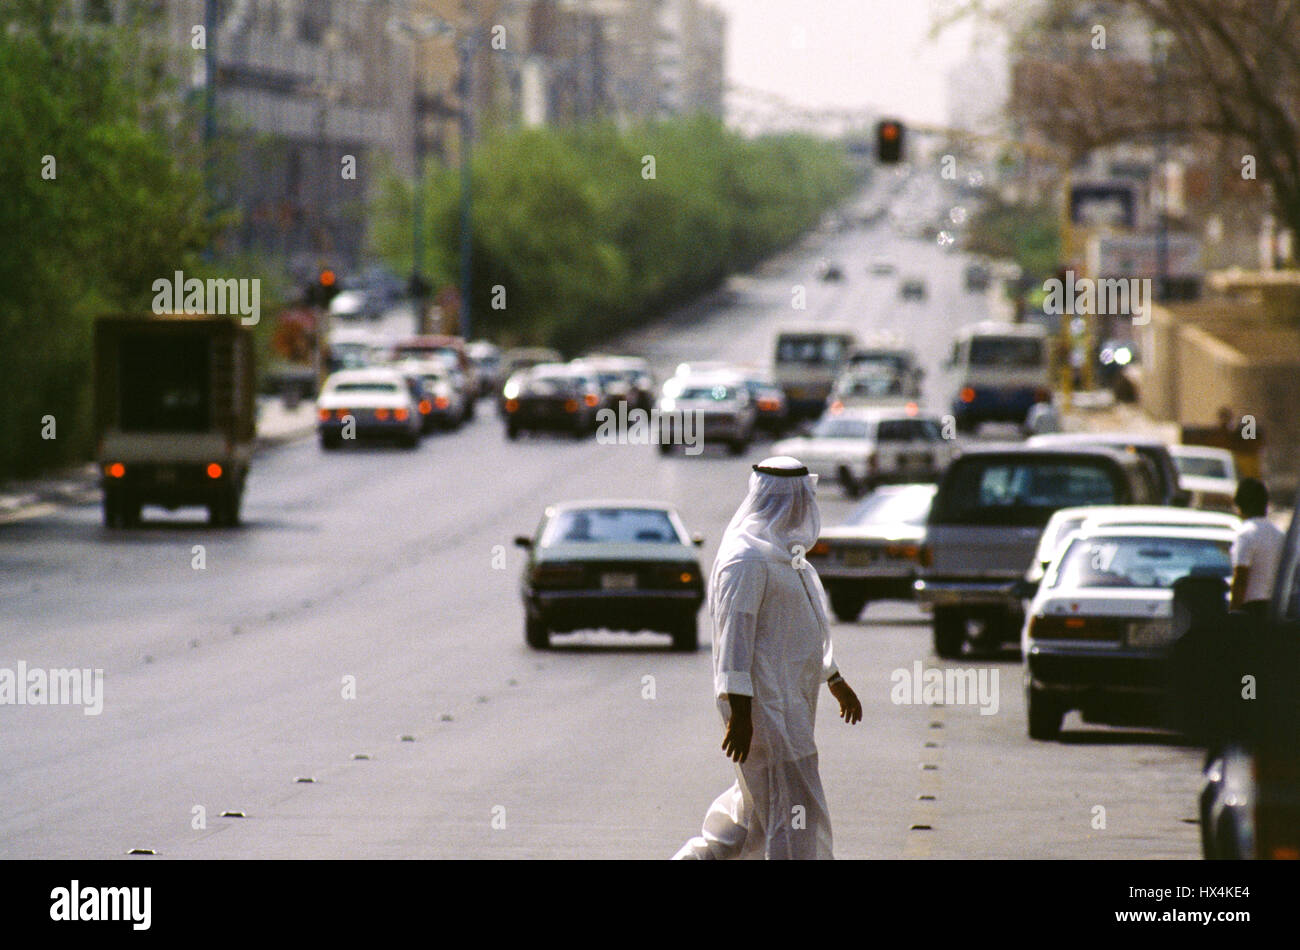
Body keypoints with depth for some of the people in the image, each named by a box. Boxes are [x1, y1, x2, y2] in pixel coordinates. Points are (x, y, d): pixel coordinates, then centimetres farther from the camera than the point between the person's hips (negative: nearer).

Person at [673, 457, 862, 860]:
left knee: (758, 811, 14)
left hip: (791, 704, 10)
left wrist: (837, 684, 34)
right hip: (764, 705, -10)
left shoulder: (782, 551, 17)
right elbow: (735, 635, -21)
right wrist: (740, 715, -24)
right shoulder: (747, 559, -16)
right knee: (795, 814, -8)